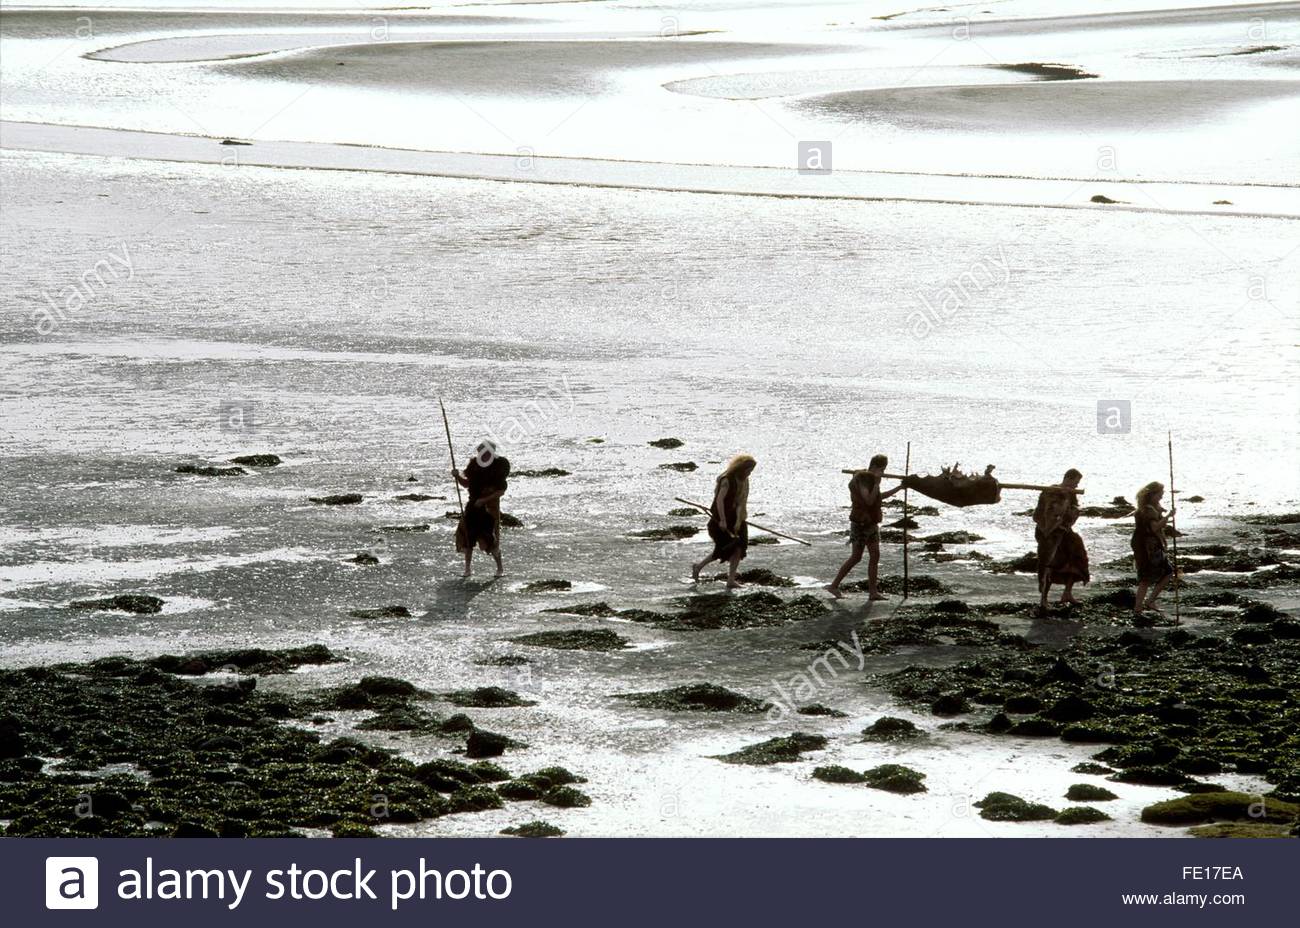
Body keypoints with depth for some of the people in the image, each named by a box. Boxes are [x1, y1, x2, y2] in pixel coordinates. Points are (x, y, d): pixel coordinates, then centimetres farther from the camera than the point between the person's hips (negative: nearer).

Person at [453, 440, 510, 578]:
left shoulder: (498, 467, -10)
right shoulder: (474, 464, 5)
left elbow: (501, 491, -11)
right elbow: (466, 484, 16)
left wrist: (484, 500, -19)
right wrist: (457, 476, -3)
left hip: (489, 507, -5)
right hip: (473, 505, 5)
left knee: (490, 540, -8)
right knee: (467, 536, 1)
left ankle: (500, 568, 9)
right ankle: (467, 569, 11)